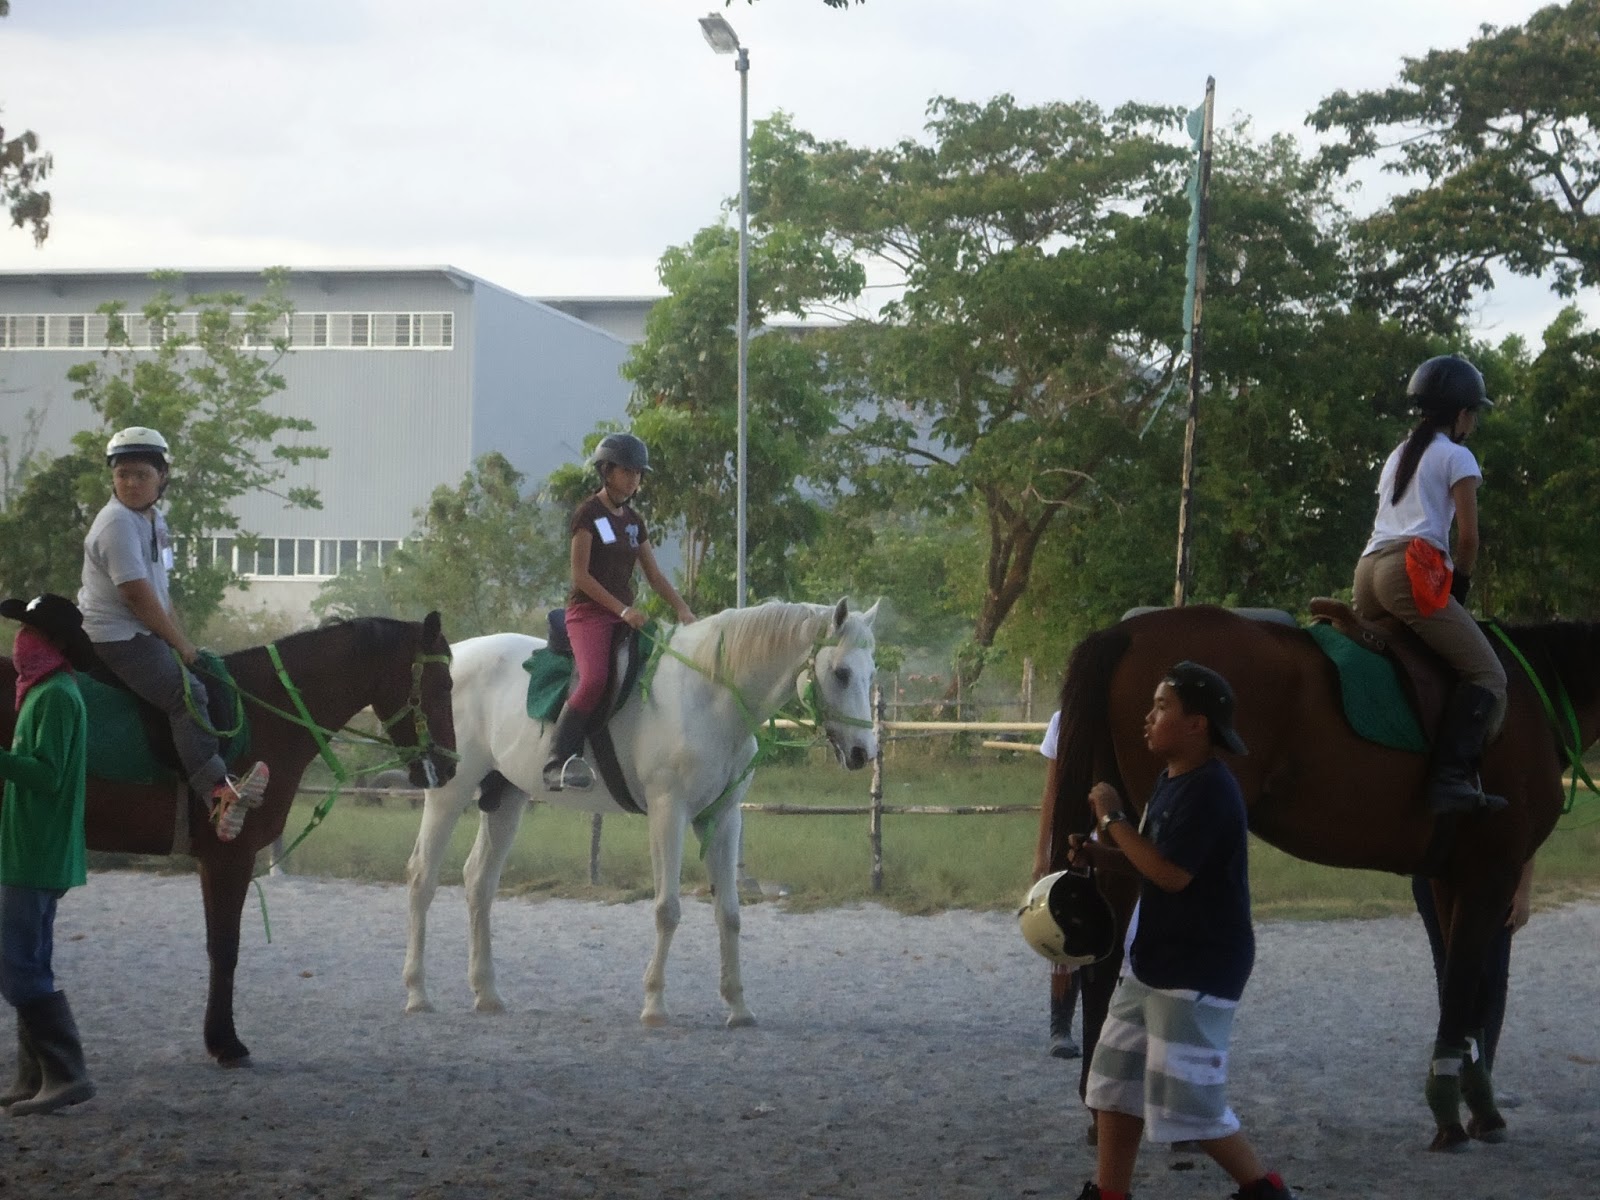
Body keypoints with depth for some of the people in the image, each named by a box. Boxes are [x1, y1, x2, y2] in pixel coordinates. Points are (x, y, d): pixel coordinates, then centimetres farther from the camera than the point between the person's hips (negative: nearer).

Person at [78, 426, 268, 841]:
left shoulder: (154, 521, 14)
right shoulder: (118, 523, -16)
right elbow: (136, 594, -21)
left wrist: (184, 640, 11)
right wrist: (179, 643, -13)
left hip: (142, 634, 11)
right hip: (118, 638, -11)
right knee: (187, 691, -24)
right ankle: (217, 792, -30)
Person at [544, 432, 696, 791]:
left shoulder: (634, 521, 17)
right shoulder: (588, 513, -4)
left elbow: (655, 575, 18)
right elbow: (580, 575, -10)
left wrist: (683, 610, 3)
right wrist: (622, 609, -16)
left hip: (626, 616, 8)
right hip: (588, 613, -8)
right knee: (594, 678, -32)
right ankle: (558, 761, -30)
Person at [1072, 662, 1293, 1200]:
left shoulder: (1211, 791, -22)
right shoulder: (1170, 779, 9)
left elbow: (1171, 873, -28)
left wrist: (1113, 820, -19)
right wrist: (1102, 848, 5)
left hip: (1199, 971, -10)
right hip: (1151, 962, 10)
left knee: (1188, 1102, -6)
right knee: (1116, 1081, 14)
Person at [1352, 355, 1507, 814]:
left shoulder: (1398, 455, 28)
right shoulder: (1457, 456, 5)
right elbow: (1467, 535, -1)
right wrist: (1461, 587, 13)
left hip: (1368, 569, 8)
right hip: (1414, 571, -8)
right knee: (1487, 675, -9)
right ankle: (1450, 776, -25)